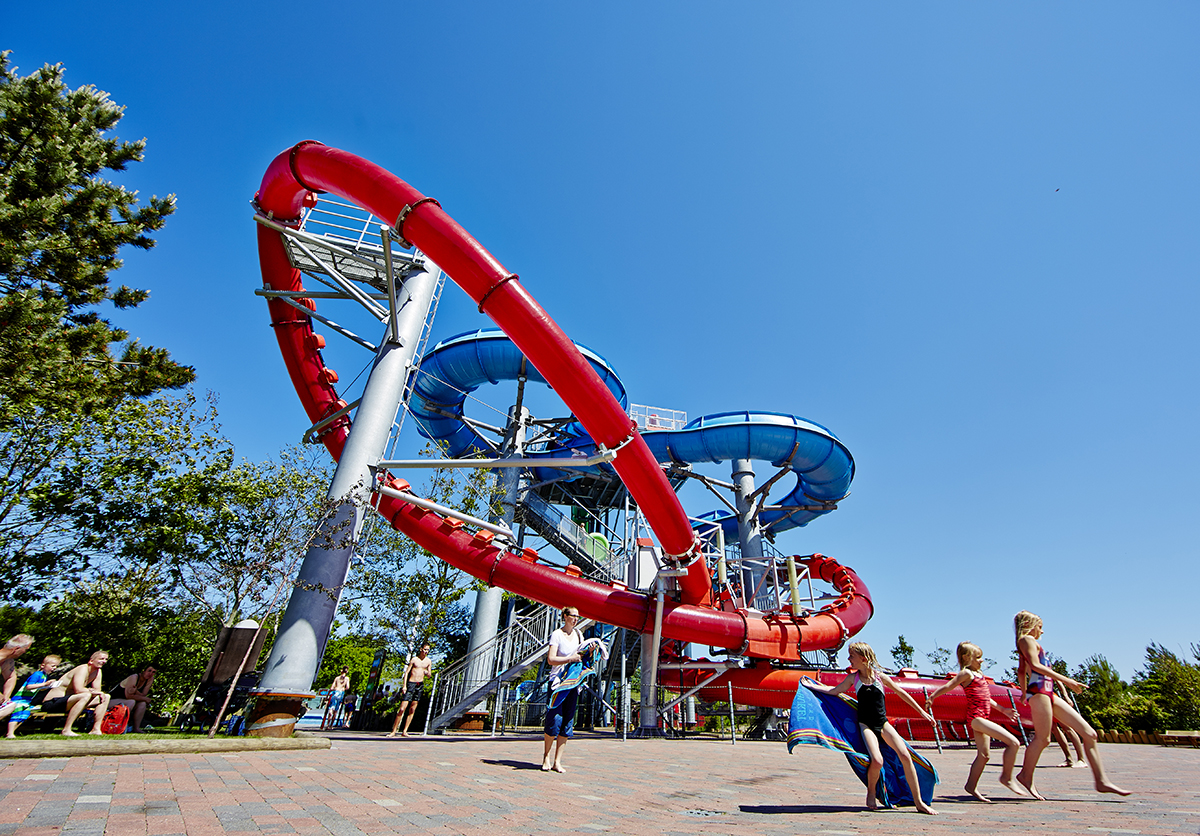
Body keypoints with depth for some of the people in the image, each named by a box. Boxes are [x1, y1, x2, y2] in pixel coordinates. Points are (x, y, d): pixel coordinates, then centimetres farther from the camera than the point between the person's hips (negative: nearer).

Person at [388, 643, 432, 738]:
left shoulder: (429, 661, 9)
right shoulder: (414, 659, 0)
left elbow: (429, 675, 13)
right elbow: (406, 672, -1)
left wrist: (427, 673, -12)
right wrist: (404, 686, -11)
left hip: (420, 685, 3)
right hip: (411, 684, -3)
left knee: (412, 710, 3)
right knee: (402, 709, -8)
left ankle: (404, 731, 9)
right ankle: (393, 731, 1)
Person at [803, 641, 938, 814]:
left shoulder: (880, 676, -3)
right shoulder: (853, 678, 0)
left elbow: (901, 693, 9)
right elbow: (835, 691, 8)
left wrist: (922, 712, 12)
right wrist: (813, 686, 8)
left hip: (883, 723, 1)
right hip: (865, 725, -1)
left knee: (905, 756, -15)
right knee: (877, 761, -21)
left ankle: (919, 802, 3)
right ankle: (871, 793, 7)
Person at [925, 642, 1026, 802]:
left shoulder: (978, 674, 17)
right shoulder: (966, 673, -11)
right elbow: (947, 687, -13)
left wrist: (1003, 709, 26)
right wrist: (931, 698, -12)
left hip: (982, 717, 9)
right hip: (976, 717, -9)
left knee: (983, 755, 12)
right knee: (1013, 742, -12)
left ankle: (971, 786, 20)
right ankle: (1006, 777, 2)